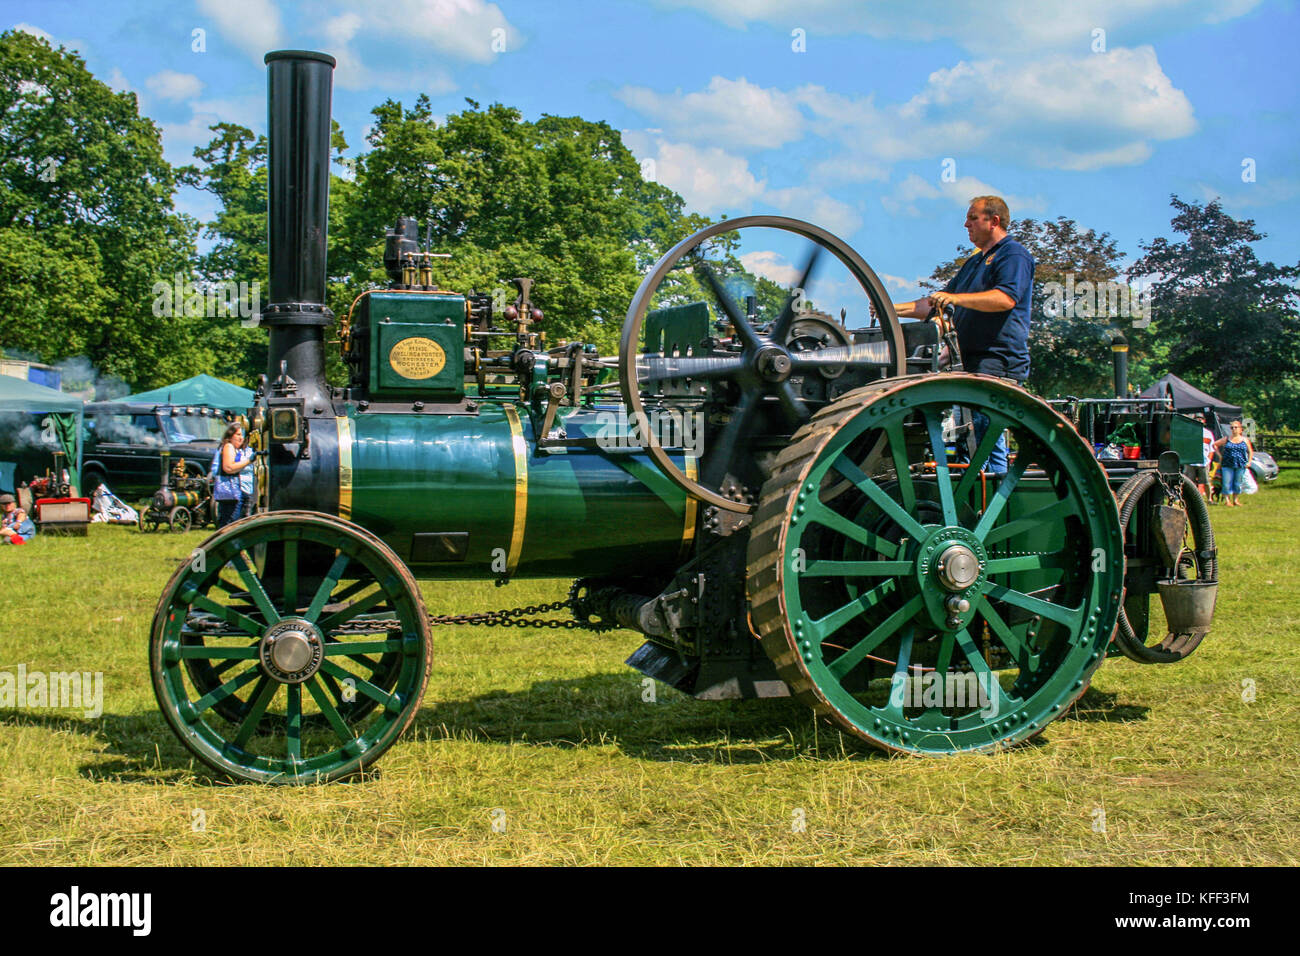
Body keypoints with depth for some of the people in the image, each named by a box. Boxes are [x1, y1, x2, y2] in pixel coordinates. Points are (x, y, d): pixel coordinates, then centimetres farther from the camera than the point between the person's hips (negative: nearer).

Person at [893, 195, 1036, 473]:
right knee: (986, 435, 8)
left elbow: (1006, 299, -22)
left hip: (998, 360, -10)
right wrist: (895, 310, 18)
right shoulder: (975, 262, 26)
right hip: (976, 361, 10)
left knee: (986, 431, -15)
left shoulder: (1013, 255, -4)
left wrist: (956, 298, -29)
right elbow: (937, 304, 28)